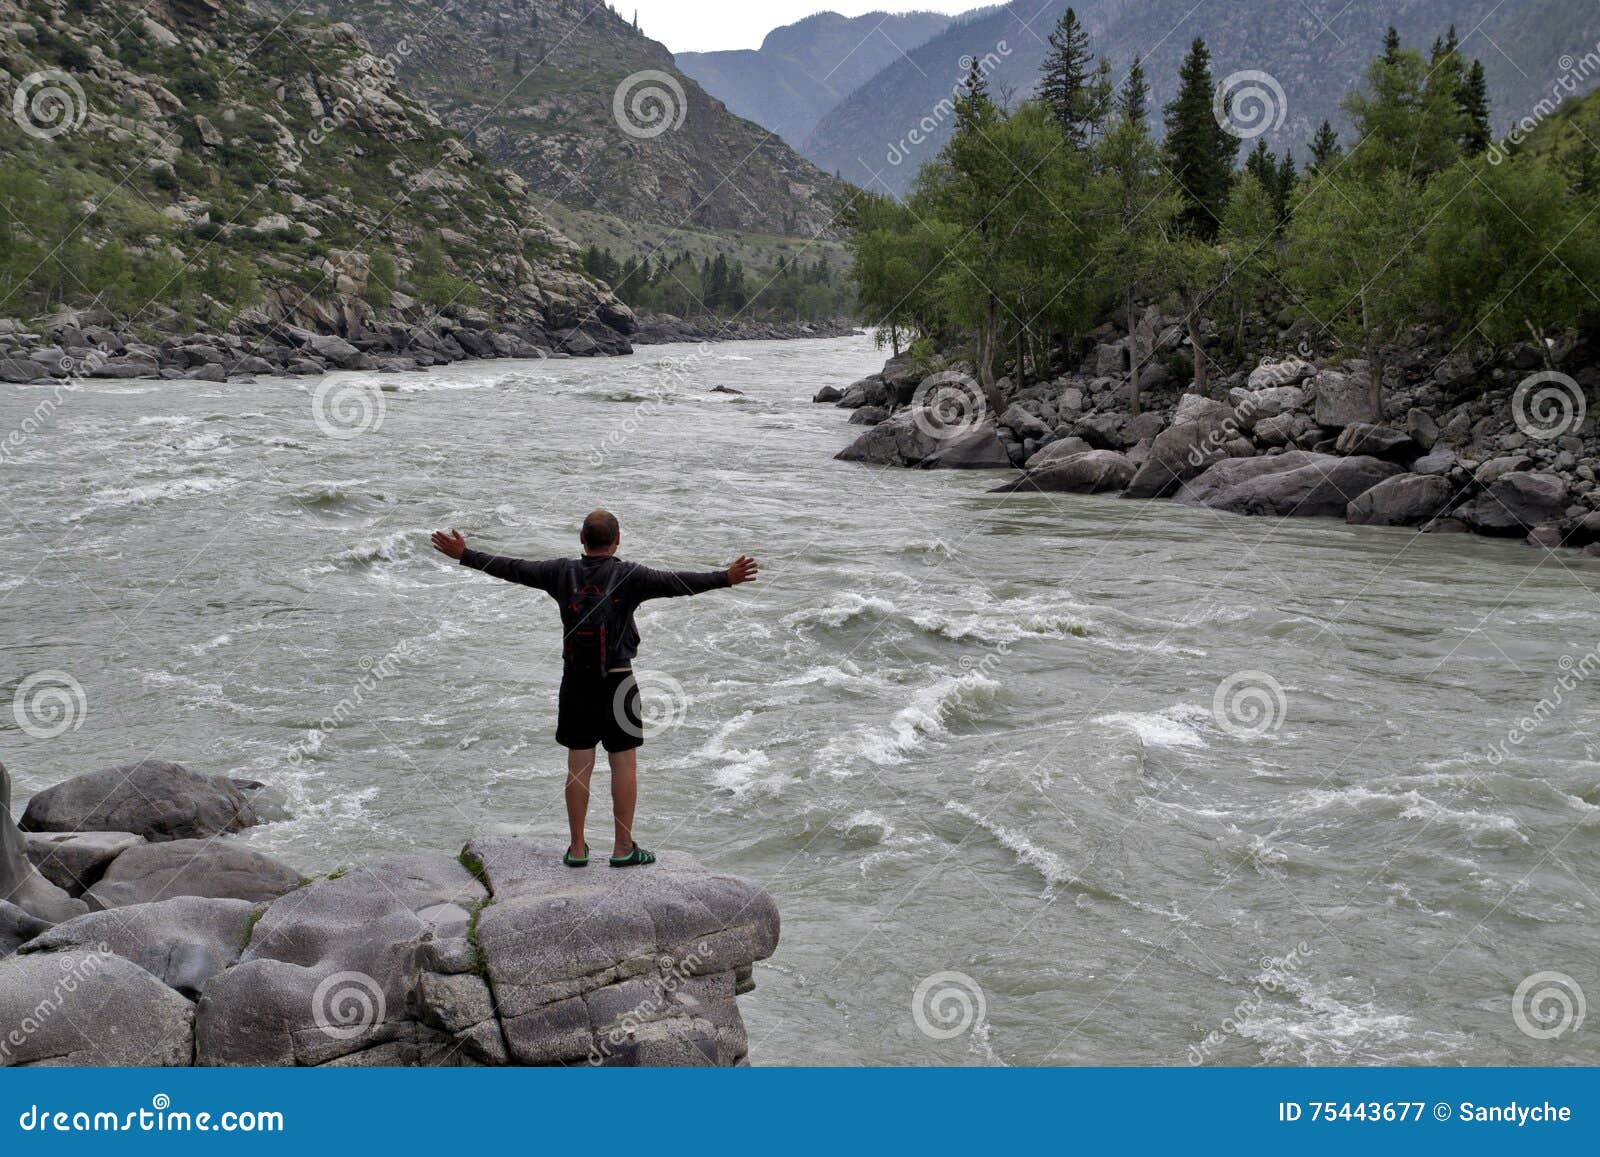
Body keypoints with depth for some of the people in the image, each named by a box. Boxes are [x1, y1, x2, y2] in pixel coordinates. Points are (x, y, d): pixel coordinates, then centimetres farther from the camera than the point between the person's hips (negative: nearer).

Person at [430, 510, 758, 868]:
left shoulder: (563, 572, -1)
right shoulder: (628, 576, -10)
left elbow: (512, 569, 5)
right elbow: (675, 582, -21)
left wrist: (463, 555, 16)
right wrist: (725, 578, -25)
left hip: (575, 680, 3)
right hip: (617, 681, -3)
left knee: (579, 764, 8)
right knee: (624, 764, 6)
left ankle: (577, 849, 12)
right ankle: (623, 848, 8)